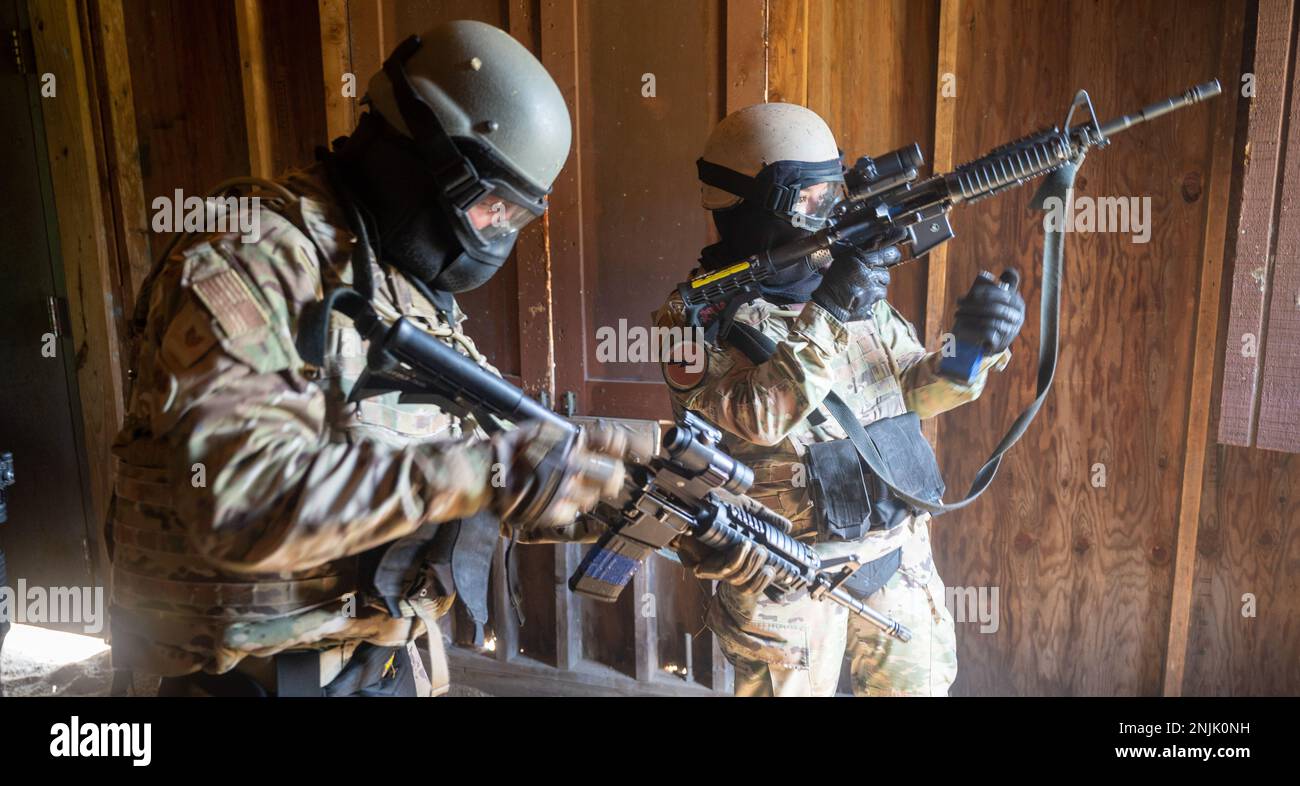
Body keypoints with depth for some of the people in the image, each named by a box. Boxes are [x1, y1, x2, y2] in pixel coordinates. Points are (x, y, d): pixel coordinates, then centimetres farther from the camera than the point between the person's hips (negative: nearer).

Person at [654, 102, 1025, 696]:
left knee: (920, 685, 20)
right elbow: (756, 416, -26)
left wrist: (974, 348, -16)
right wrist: (824, 317, -33)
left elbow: (916, 389, 4)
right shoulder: (699, 314, -13)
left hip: (896, 559, 6)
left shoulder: (852, 281, 3)